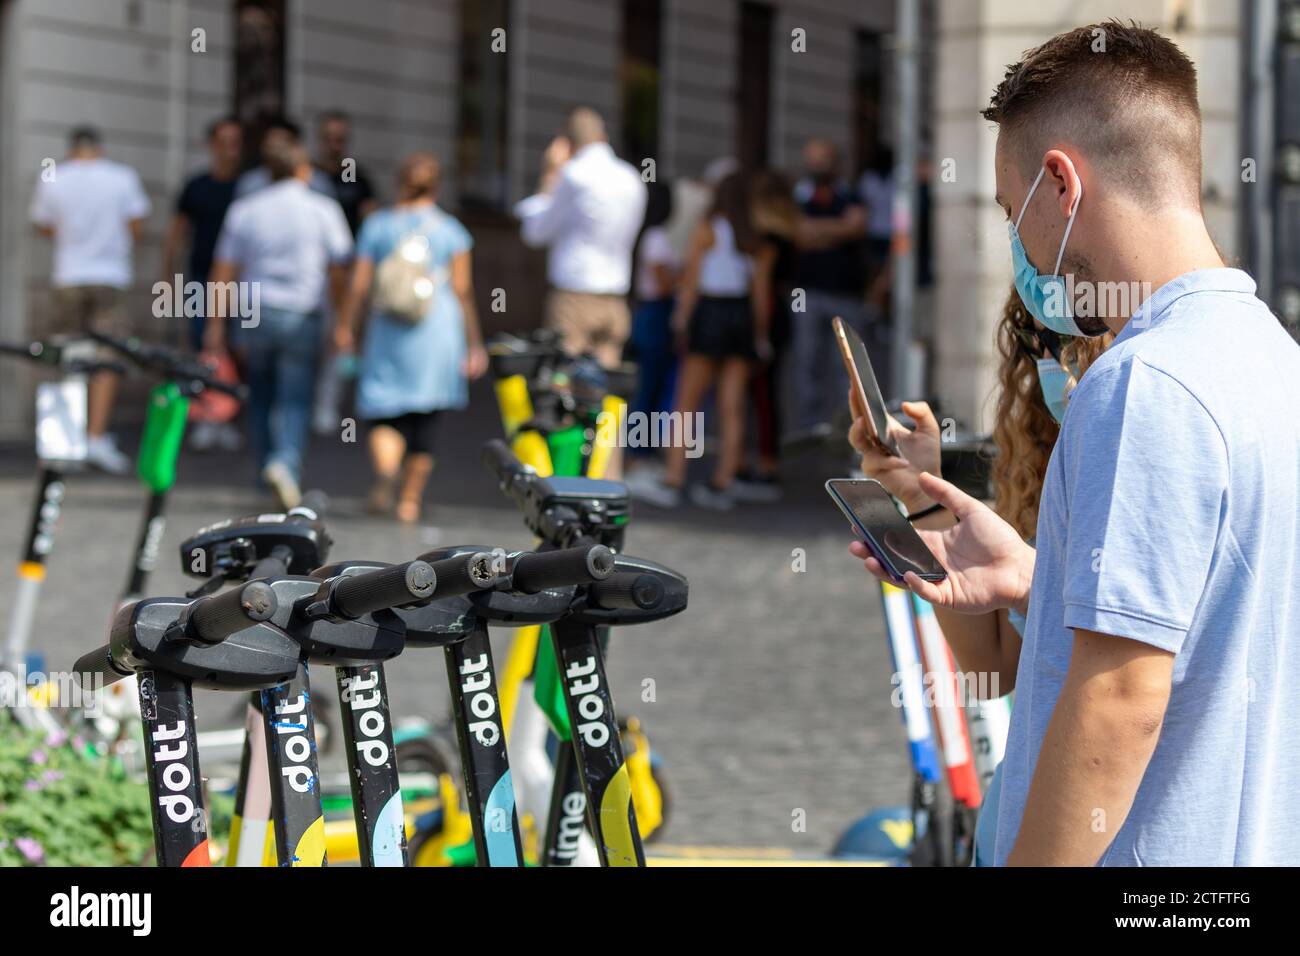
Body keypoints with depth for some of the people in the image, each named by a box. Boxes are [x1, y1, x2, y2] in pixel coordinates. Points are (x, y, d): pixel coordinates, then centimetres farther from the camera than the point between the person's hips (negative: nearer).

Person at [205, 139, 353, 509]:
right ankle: (287, 461, -24)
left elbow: (223, 273, 4)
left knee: (261, 396, 18)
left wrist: (216, 326, 8)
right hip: (302, 316, -2)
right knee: (295, 401, -1)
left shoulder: (244, 210, 6)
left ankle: (267, 465, 18)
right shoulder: (323, 210, 1)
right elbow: (338, 273, -1)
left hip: (254, 315, 2)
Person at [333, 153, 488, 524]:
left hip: (388, 330, 0)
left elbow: (359, 285, 0)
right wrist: (474, 344, 6)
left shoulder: (377, 225, 3)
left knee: (385, 416, 1)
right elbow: (463, 291, 1)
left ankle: (385, 470, -29)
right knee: (424, 423, 9)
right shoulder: (451, 230, 2)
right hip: (438, 333, 0)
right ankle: (409, 500, 11)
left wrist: (344, 328, 9)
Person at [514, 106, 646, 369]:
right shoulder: (631, 180, 10)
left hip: (574, 297, -6)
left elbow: (535, 233, 1)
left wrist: (549, 178, 12)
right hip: (615, 302, 6)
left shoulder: (575, 175, -9)